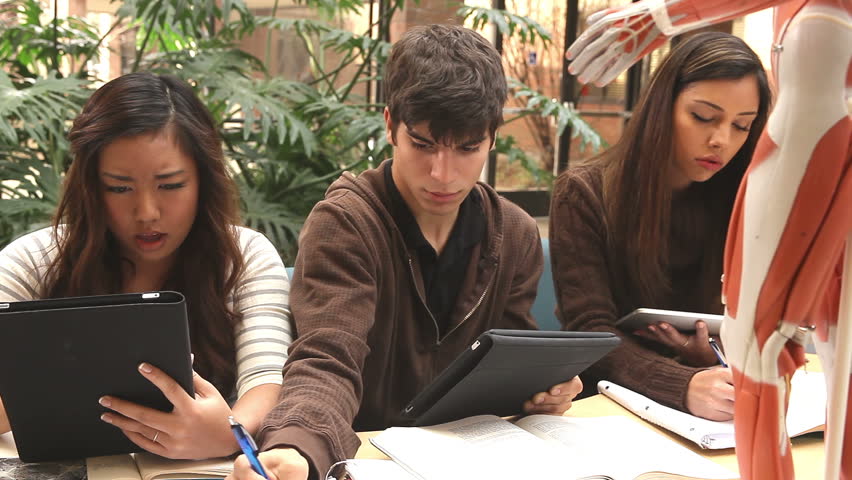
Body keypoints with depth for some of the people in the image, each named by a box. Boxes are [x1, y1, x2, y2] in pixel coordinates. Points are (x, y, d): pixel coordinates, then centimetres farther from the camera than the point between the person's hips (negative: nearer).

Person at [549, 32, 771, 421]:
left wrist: (719, 358, -19)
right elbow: (592, 335, -19)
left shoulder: (740, 203, 1)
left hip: (704, 414, 3)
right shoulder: (584, 194, -11)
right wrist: (684, 386, -35)